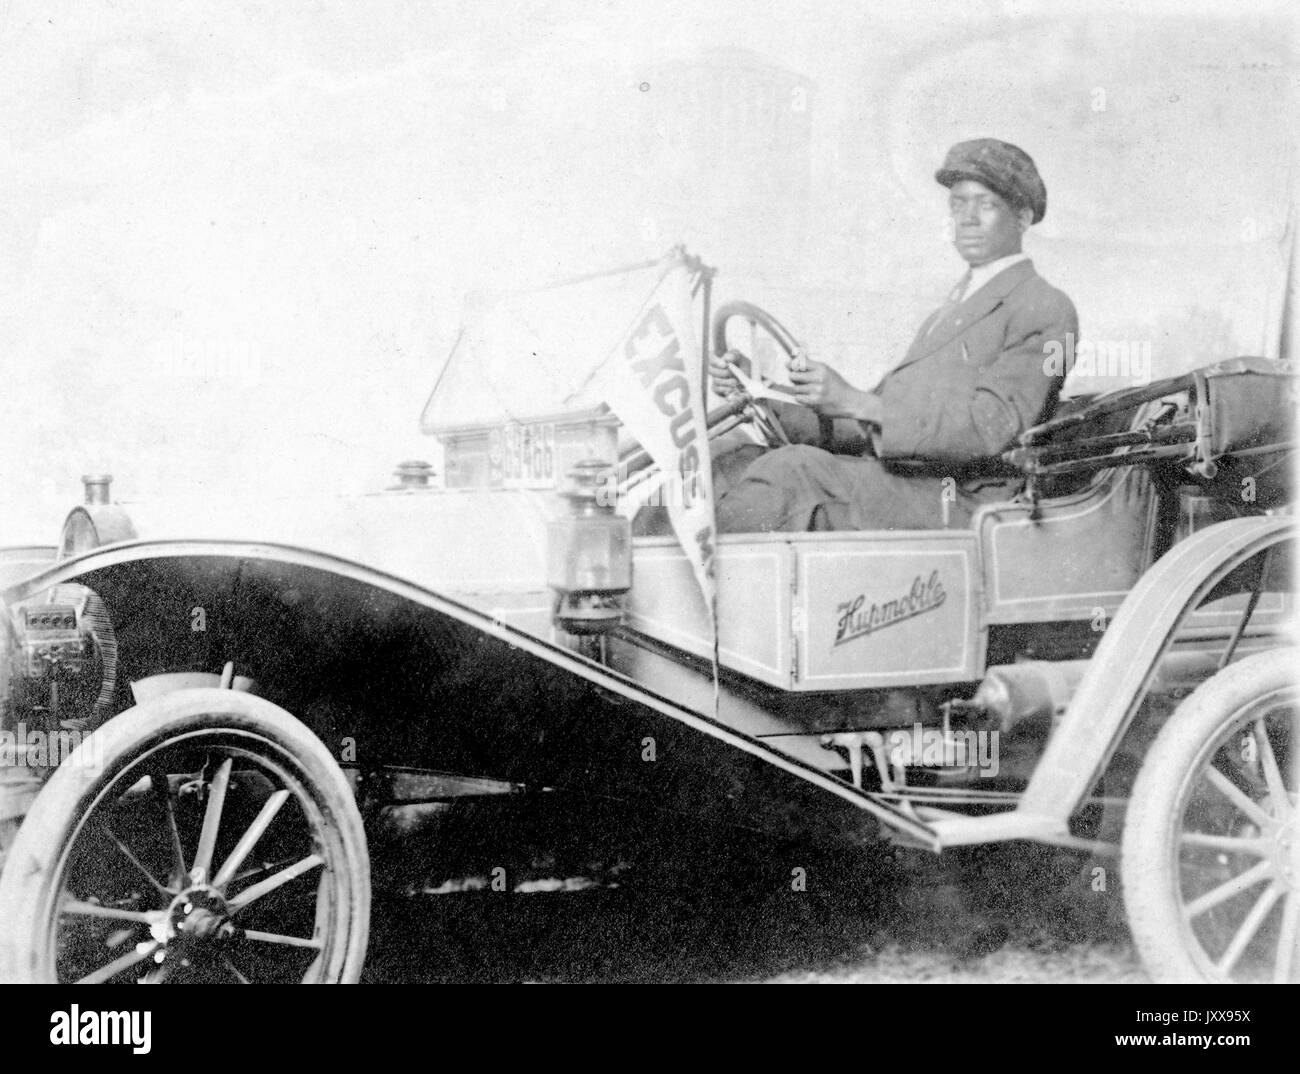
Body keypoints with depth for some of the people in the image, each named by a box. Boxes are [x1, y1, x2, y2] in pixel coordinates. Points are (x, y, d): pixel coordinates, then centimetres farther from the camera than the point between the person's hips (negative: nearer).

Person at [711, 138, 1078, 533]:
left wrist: (853, 403, -23)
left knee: (790, 469, -29)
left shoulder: (1046, 310, 1)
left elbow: (989, 428, -15)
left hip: (952, 504, -8)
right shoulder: (951, 308, 30)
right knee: (726, 467, -14)